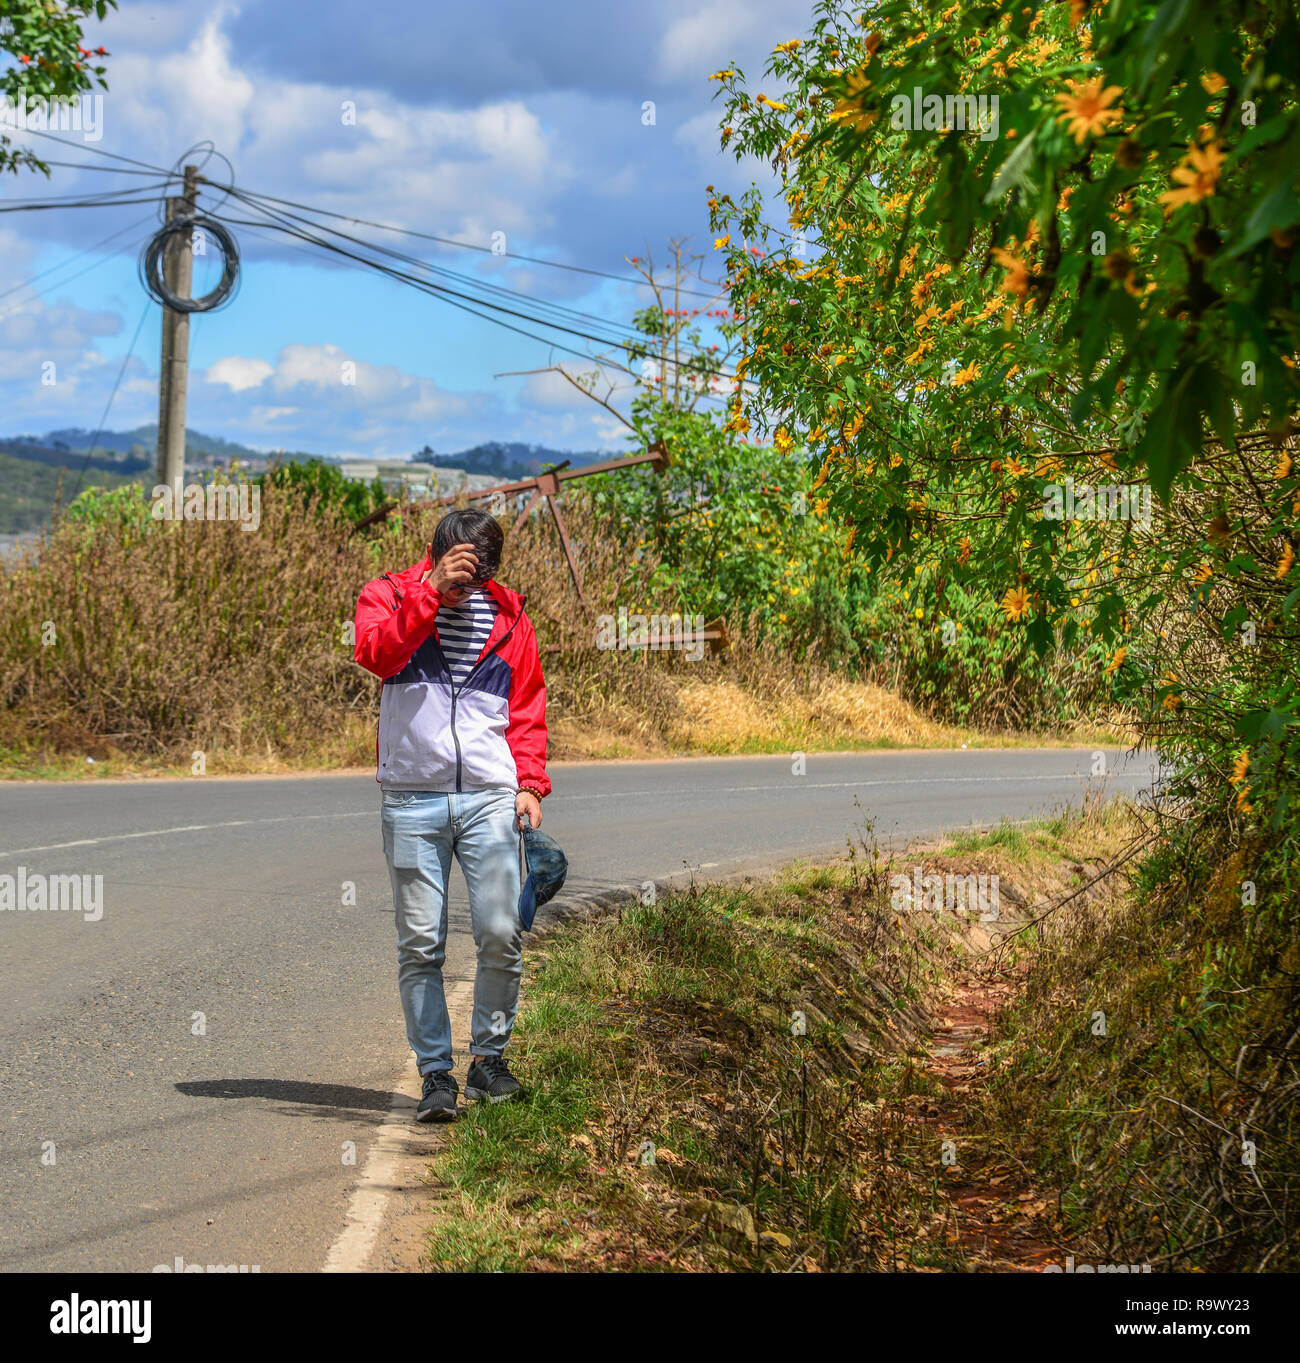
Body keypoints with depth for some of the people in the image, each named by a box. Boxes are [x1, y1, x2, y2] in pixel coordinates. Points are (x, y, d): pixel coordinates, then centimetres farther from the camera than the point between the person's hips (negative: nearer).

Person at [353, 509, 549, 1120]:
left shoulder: (508, 616, 13)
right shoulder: (389, 594, 6)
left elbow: (527, 710, 16)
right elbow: (375, 653, -15)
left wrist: (530, 781, 3)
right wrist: (432, 590, -19)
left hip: (489, 796, 1)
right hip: (411, 799, -1)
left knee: (501, 934, -6)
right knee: (420, 943, -2)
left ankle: (488, 1057, 12)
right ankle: (435, 1072, 7)